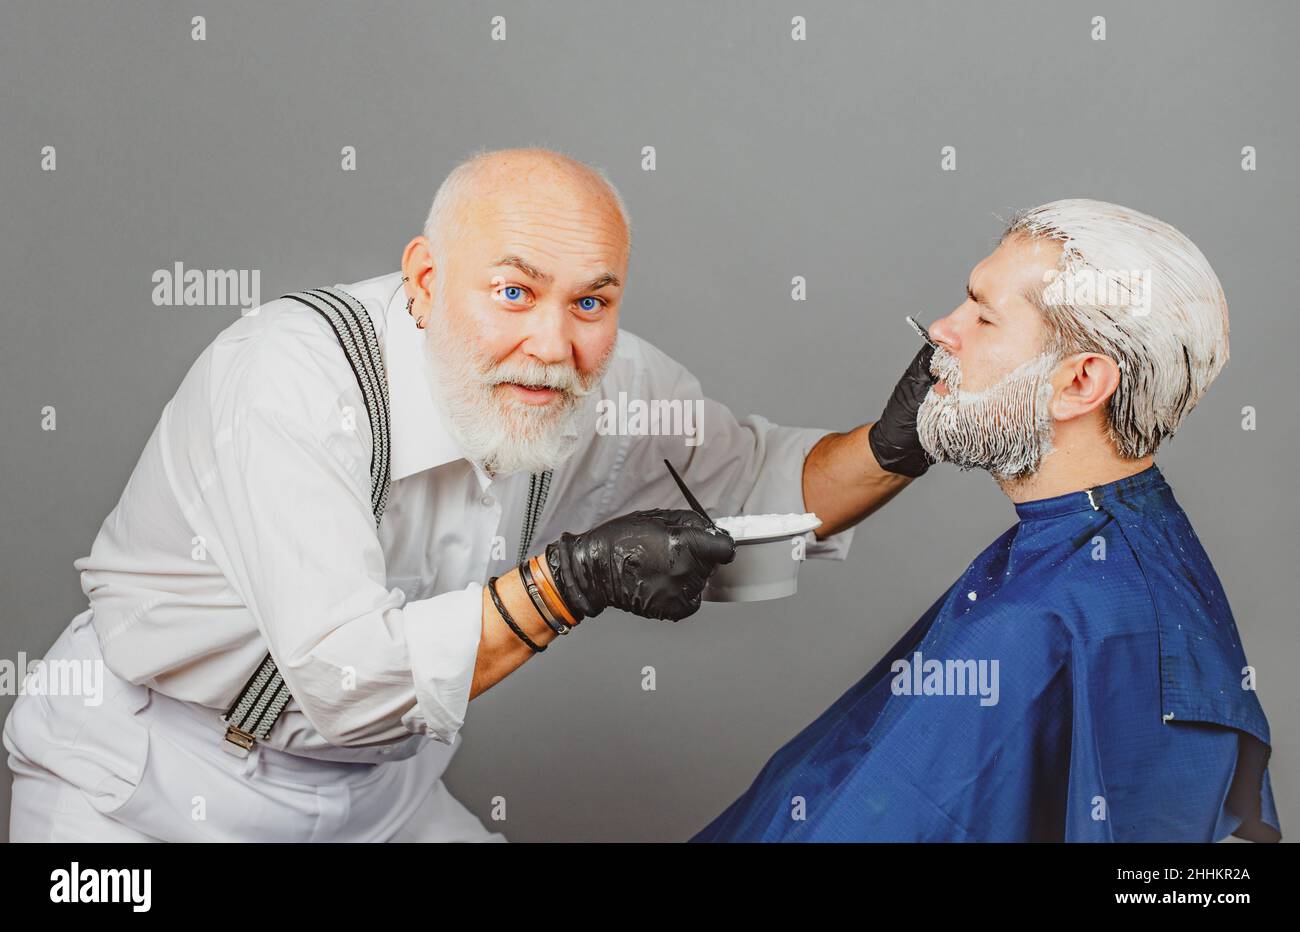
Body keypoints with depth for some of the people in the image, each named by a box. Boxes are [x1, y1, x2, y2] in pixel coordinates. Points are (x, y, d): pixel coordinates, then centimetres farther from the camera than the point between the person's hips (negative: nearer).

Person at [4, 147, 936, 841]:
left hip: (377, 793, 6)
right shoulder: (292, 376, -30)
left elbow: (759, 481, 7)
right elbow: (345, 678, -35)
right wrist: (574, 579, -37)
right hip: (142, 796, -5)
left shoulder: (608, 382, -11)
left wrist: (894, 446, -12)